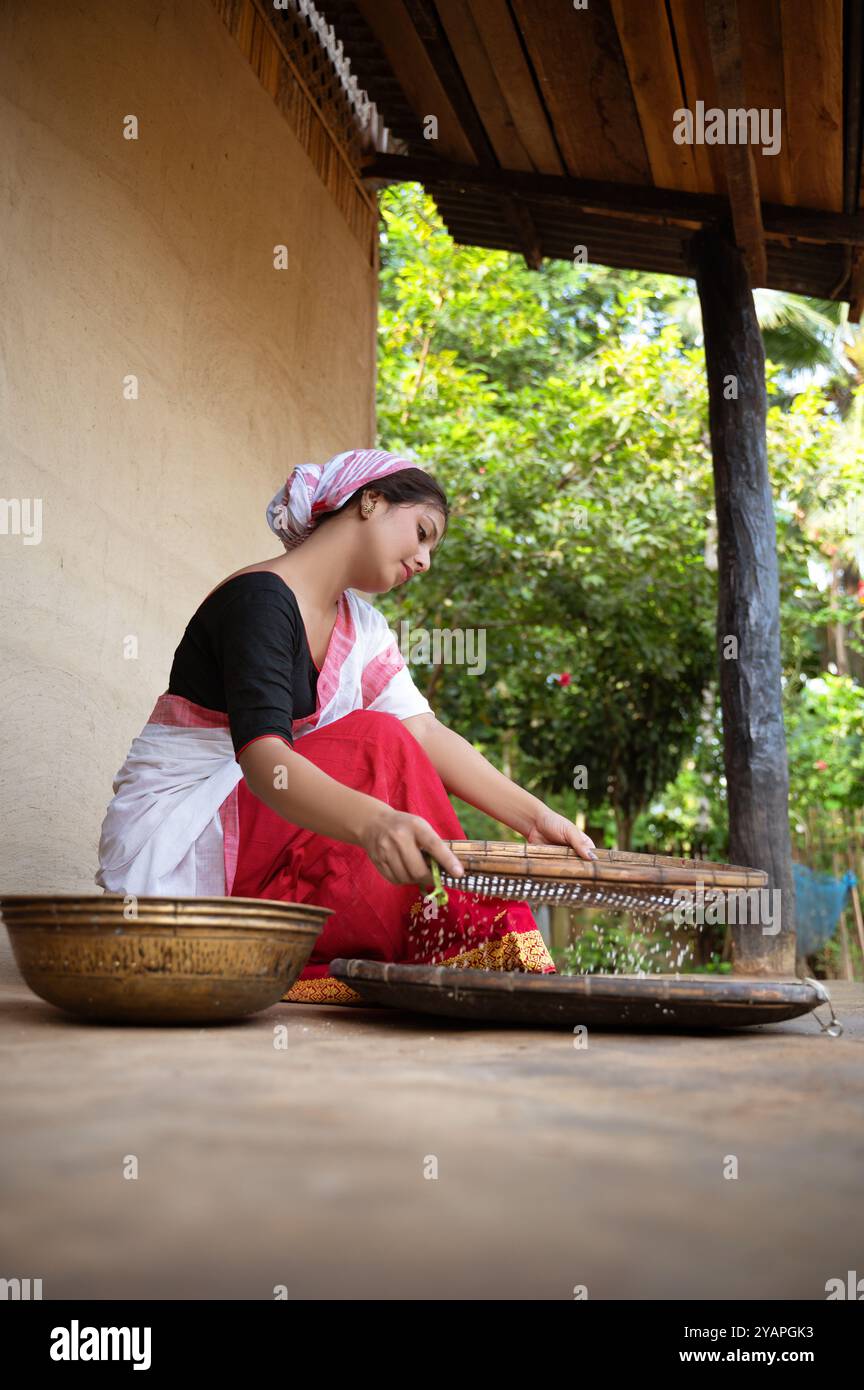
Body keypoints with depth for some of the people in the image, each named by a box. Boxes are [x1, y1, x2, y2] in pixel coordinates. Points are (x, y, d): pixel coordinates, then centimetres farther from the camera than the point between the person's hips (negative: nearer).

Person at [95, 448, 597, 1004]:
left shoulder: (359, 625, 12)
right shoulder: (260, 598, -17)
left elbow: (427, 734, 0)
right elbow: (263, 761, -32)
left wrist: (533, 816, -14)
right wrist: (374, 823, -50)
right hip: (174, 847, -8)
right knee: (376, 742, -24)